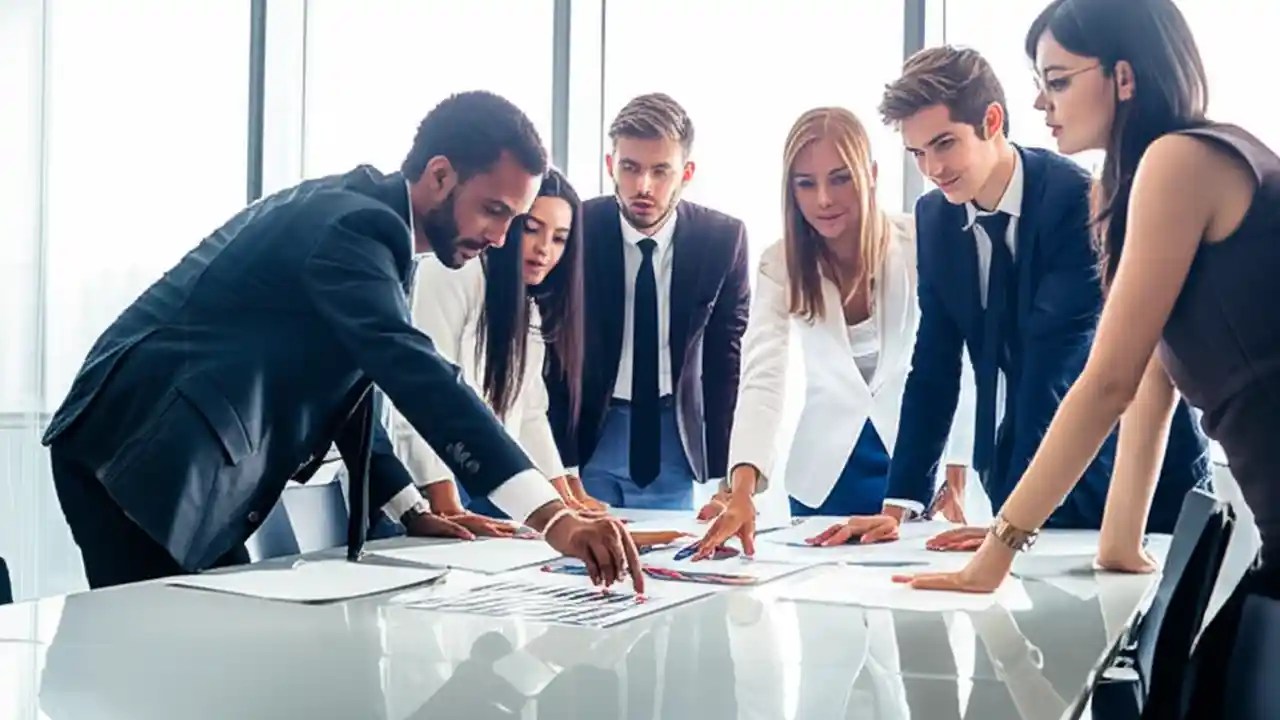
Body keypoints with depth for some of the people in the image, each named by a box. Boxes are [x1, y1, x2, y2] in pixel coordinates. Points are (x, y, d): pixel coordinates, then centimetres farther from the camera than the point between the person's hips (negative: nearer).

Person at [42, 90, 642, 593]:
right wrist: (552, 517, -38)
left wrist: (412, 512, 11)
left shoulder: (355, 215, 13)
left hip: (164, 454, 10)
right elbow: (418, 376, -31)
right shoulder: (352, 225, -18)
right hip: (141, 456, -10)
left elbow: (344, 386, 19)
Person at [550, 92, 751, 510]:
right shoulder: (574, 231, -12)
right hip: (587, 431, -1)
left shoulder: (722, 238, -8)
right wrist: (561, 471, -14)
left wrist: (726, 475, -6)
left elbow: (727, 360, -2)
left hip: (677, 433, 1)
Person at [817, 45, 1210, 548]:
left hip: (1138, 468, -4)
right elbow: (934, 367, -1)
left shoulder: (1078, 199, -21)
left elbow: (1055, 363, -27)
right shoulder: (934, 216, -2)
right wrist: (897, 506, -8)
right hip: (1023, 461, 5)